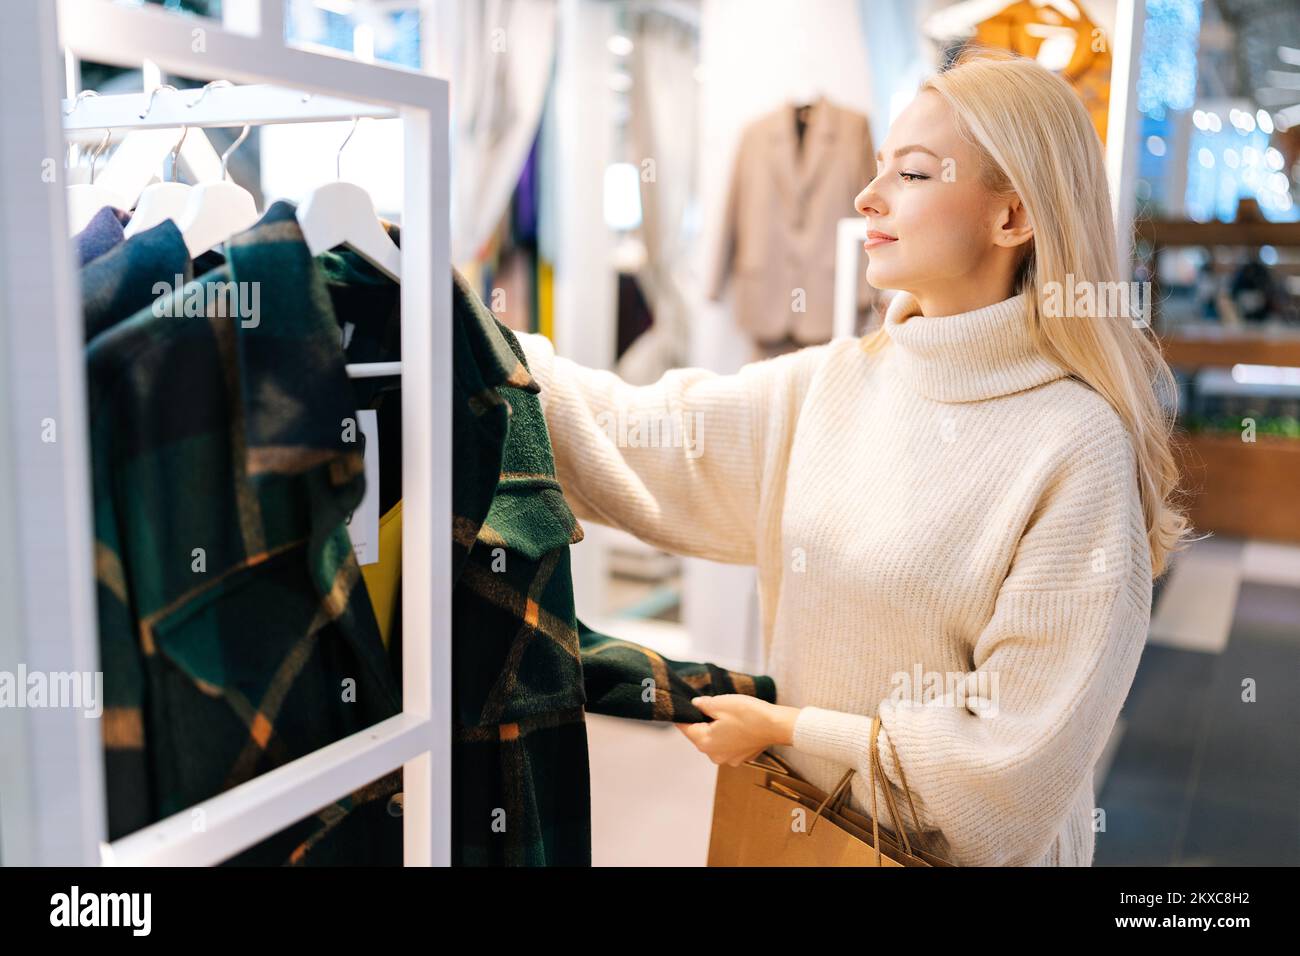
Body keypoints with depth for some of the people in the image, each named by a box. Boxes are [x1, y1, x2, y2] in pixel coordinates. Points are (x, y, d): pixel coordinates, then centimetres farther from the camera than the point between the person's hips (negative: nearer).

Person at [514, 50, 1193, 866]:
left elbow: (1023, 752, -21)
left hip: (955, 844, -5)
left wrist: (786, 727, -14)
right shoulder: (833, 382, -5)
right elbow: (638, 439, -6)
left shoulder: (1078, 443, -22)